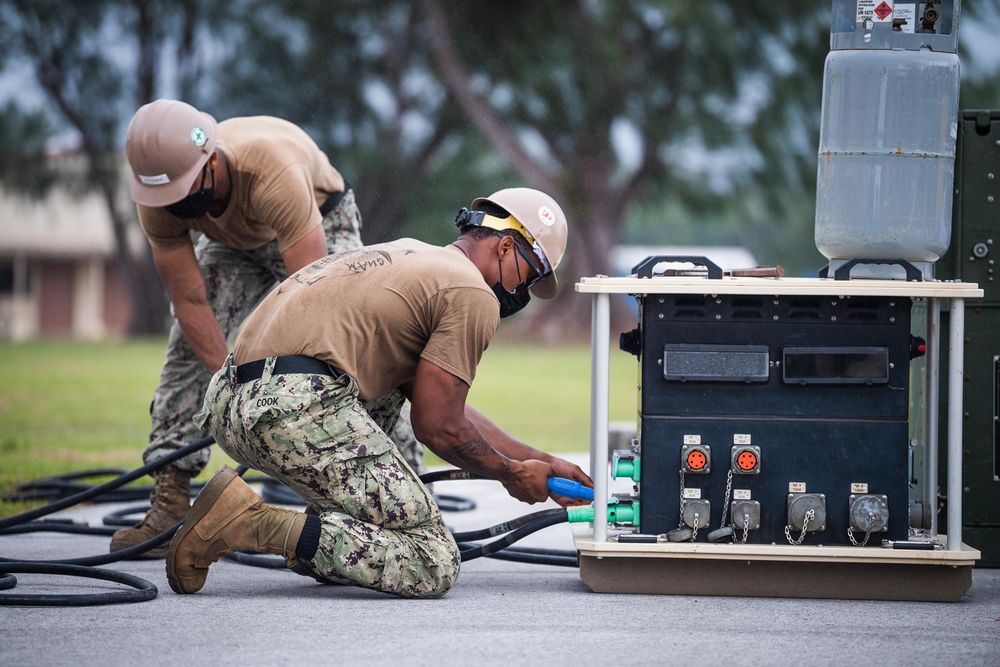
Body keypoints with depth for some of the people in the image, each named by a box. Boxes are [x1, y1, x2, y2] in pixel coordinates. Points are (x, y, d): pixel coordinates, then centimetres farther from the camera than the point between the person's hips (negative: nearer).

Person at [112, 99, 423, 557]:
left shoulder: (274, 173, -47)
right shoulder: (158, 198, -31)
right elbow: (191, 302, -24)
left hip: (321, 224, -4)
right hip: (234, 242, 4)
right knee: (190, 346, -12)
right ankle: (170, 499, -9)